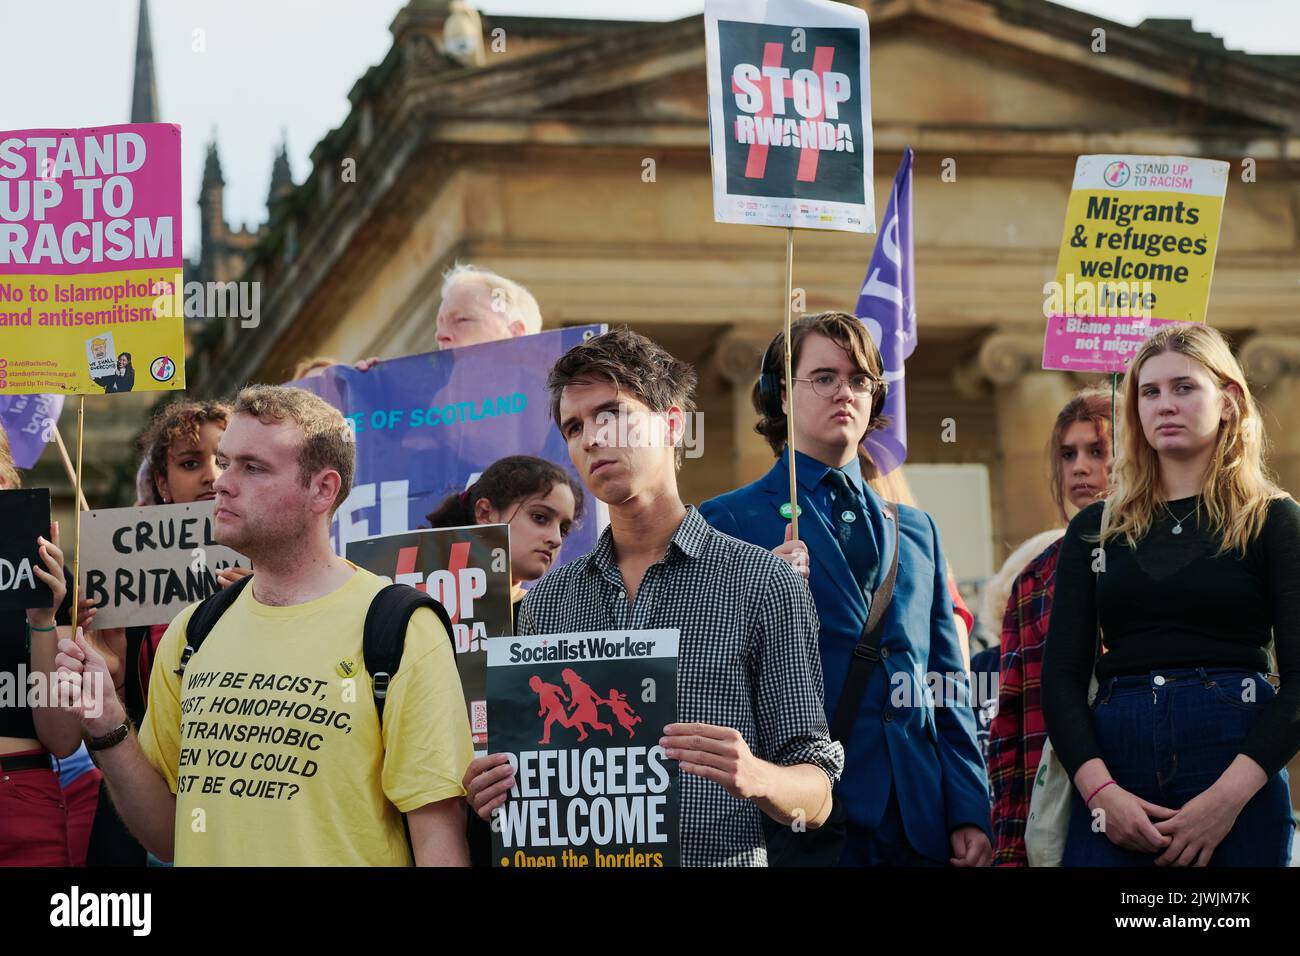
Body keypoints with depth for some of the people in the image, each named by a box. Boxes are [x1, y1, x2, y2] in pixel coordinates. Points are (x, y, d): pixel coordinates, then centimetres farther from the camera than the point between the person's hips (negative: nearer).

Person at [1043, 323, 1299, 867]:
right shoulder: (1093, 530, 13)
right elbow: (1062, 675, 6)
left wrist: (1229, 795, -16)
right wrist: (1101, 791, -11)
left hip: (1237, 762, -2)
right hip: (1113, 760, 2)